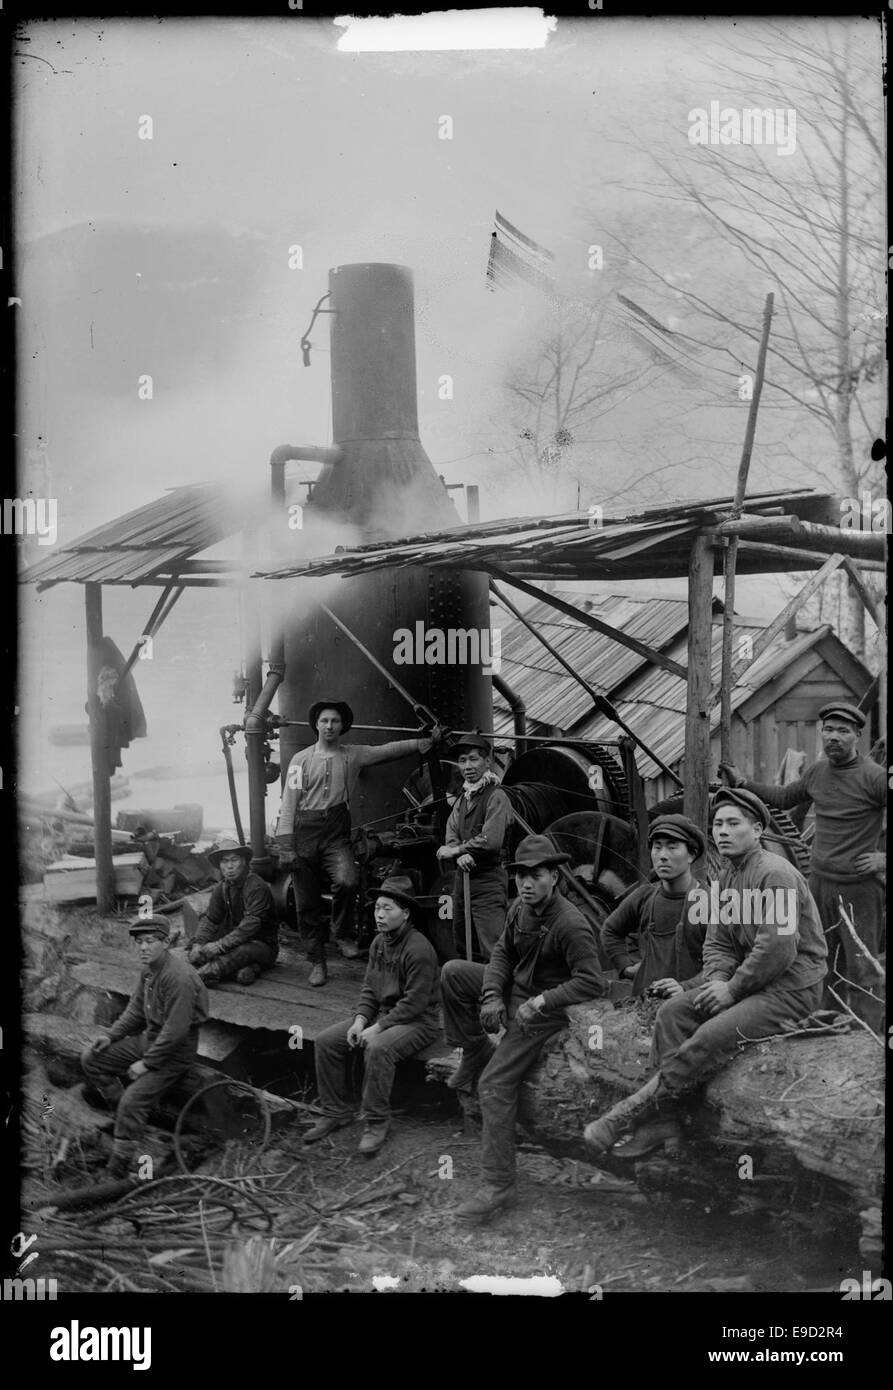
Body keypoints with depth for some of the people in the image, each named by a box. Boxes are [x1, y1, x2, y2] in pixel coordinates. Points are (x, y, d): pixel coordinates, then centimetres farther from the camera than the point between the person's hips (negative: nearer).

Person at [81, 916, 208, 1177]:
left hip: (175, 1051, -10)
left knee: (133, 1101, -21)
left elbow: (175, 1030, -27)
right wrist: (111, 1036, 1)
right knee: (91, 1060, 6)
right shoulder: (148, 969, 3)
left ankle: (117, 1171, -11)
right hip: (148, 1038, 10)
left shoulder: (179, 977, -26)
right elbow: (136, 1010, 15)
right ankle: (127, 1113, 12)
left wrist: (146, 1063, -22)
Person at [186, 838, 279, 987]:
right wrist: (197, 943, -17)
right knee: (194, 953, -15)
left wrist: (220, 945, -33)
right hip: (236, 941, 7)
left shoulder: (257, 886, -18)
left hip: (263, 945, -7)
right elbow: (209, 920, 3)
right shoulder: (221, 888, 5)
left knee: (243, 951, -40)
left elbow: (250, 925, -27)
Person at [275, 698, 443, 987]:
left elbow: (390, 750, 3)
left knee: (346, 881, -28)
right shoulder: (301, 760, 7)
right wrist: (286, 846, -3)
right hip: (304, 832, 0)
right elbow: (288, 804, 3)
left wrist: (426, 742, -8)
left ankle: (344, 935, -2)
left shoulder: (353, 755, 10)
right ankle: (317, 963, 17)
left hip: (336, 835, 0)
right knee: (308, 904, 3)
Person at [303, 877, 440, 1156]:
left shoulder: (419, 949, -20)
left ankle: (377, 1122, -20)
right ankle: (336, 1112, 5)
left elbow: (414, 1003, -22)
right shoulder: (379, 942, 8)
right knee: (326, 1041, -5)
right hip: (381, 1014, 9)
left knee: (377, 1048, -36)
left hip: (418, 1021, -9)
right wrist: (360, 1020, -6)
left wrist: (378, 1028, -22)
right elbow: (369, 988, 12)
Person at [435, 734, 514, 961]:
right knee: (462, 948, 14)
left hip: (489, 881, -8)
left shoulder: (496, 797, -10)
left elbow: (491, 840, -20)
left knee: (492, 950, -15)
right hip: (463, 878, 8)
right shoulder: (462, 797, 15)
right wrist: (460, 856, -14)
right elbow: (451, 837, 8)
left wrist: (456, 850, -8)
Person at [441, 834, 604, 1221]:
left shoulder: (571, 925, -25)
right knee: (452, 972, -2)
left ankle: (498, 1184, -12)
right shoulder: (520, 909, -1)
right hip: (513, 991, 8)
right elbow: (502, 953, 7)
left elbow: (591, 983, -26)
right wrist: (492, 996, -10)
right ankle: (476, 1054, 9)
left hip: (542, 1013, -8)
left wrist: (542, 1002, -29)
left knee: (495, 1085, -17)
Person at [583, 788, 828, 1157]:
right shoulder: (724, 879, 13)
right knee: (673, 1011, -7)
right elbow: (717, 941, 13)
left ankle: (630, 1115, -19)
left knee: (711, 1037, -25)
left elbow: (777, 949, -24)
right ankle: (661, 1124, -13)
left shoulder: (776, 875, -17)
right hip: (752, 981, 9)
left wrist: (732, 990, -17)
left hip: (792, 988, -9)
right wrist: (717, 980, -8)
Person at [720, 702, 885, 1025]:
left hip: (859, 886, -6)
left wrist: (884, 859, -16)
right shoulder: (816, 772, 7)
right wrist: (743, 783, 20)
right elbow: (784, 798, 26)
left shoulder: (874, 777, -13)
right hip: (819, 880, 6)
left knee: (861, 973, -3)